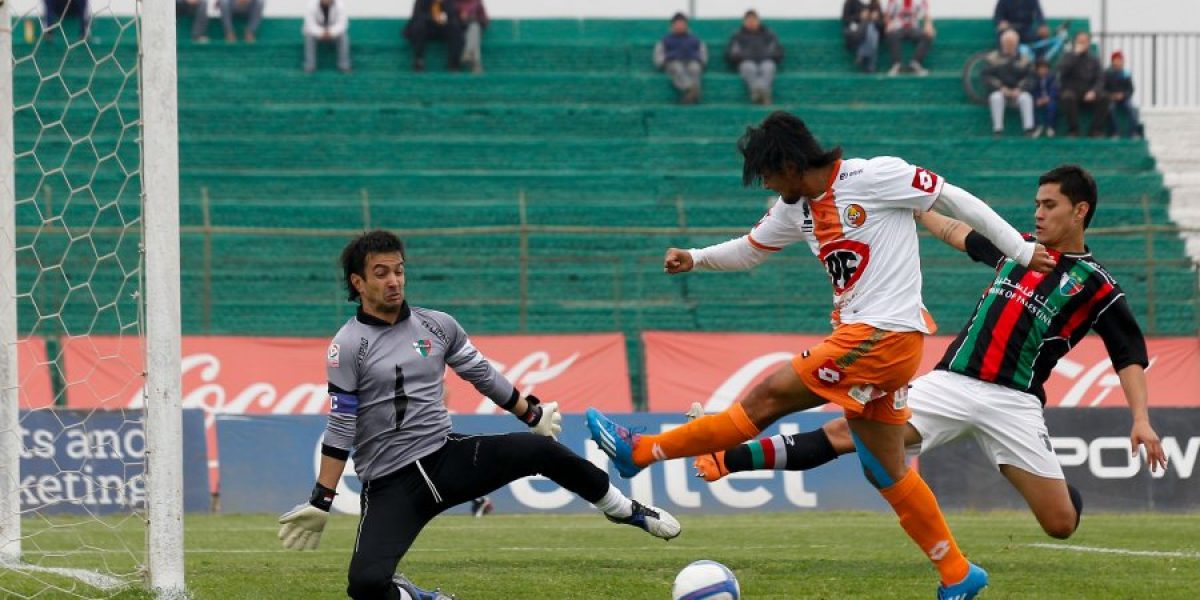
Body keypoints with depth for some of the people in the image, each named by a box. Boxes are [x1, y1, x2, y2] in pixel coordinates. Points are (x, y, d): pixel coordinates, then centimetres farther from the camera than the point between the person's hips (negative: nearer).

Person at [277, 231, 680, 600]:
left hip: (448, 458, 4)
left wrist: (532, 415, 27)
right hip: (390, 486, -4)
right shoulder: (349, 345, -8)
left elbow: (483, 376, 20)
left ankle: (625, 511, 4)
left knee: (540, 450, -19)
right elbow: (340, 430, -8)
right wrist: (320, 504, -10)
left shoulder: (438, 326, 5)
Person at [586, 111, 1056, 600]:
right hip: (859, 337, 10)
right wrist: (695, 259, 6)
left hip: (883, 337, -10)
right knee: (885, 470, 11)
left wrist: (1021, 251, -2)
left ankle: (641, 452, -1)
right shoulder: (795, 209, 12)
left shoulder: (875, 176, -11)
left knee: (768, 397, -6)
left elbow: (957, 201, -5)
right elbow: (749, 251, 24)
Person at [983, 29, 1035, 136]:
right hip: (999, 92, -1)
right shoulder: (994, 58, 4)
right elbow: (987, 77, -2)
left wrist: (1019, 89, -17)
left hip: (1018, 93, 1)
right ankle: (998, 129, -34)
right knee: (996, 97, -35)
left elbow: (1029, 78, 1)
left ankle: (1029, 128, -34)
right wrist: (1001, 88, -17)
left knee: (1026, 98, -31)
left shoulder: (1023, 59, 7)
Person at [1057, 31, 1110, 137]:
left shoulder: (1094, 61, 10)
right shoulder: (1069, 56, 4)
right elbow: (1062, 69, -18)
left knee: (1103, 98, -27)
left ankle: (1095, 130, -19)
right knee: (1069, 98, -38)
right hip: (1069, 90, -2)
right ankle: (1073, 130, -26)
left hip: (1088, 93, 2)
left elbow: (1100, 80, 1)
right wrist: (1076, 54, -17)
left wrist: (1093, 92, -20)